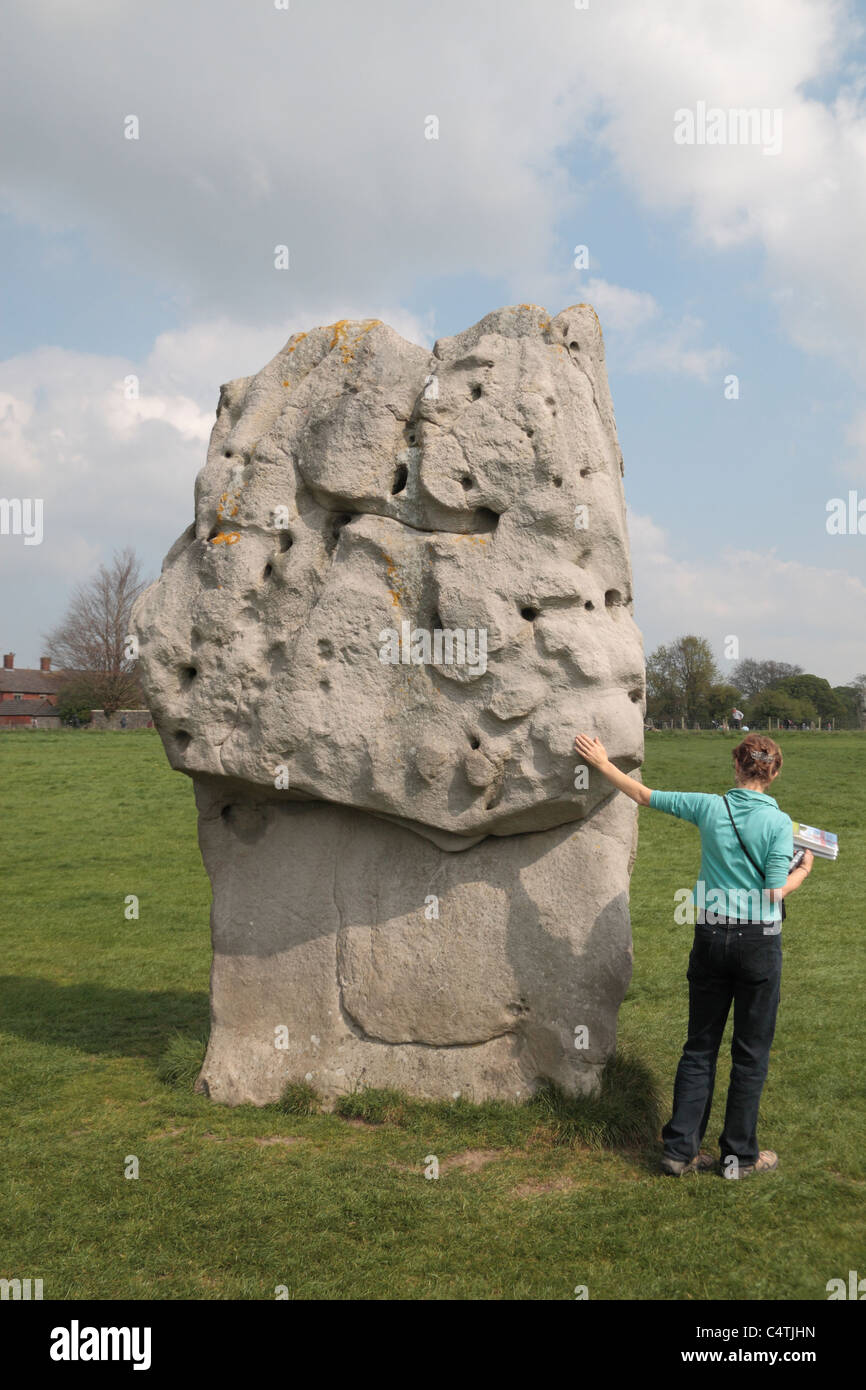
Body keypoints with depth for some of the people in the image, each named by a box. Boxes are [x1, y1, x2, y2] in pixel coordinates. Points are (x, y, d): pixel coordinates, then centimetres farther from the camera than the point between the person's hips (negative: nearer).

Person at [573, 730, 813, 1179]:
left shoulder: (708, 806, -4)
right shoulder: (779, 823, -12)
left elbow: (644, 795, 5)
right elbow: (776, 893, -13)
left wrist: (602, 762, 17)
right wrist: (805, 868, 6)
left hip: (711, 936, 3)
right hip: (759, 943, -3)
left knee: (700, 1046, 14)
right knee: (751, 1052, 10)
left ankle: (680, 1149, 17)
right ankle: (739, 1154, 19)